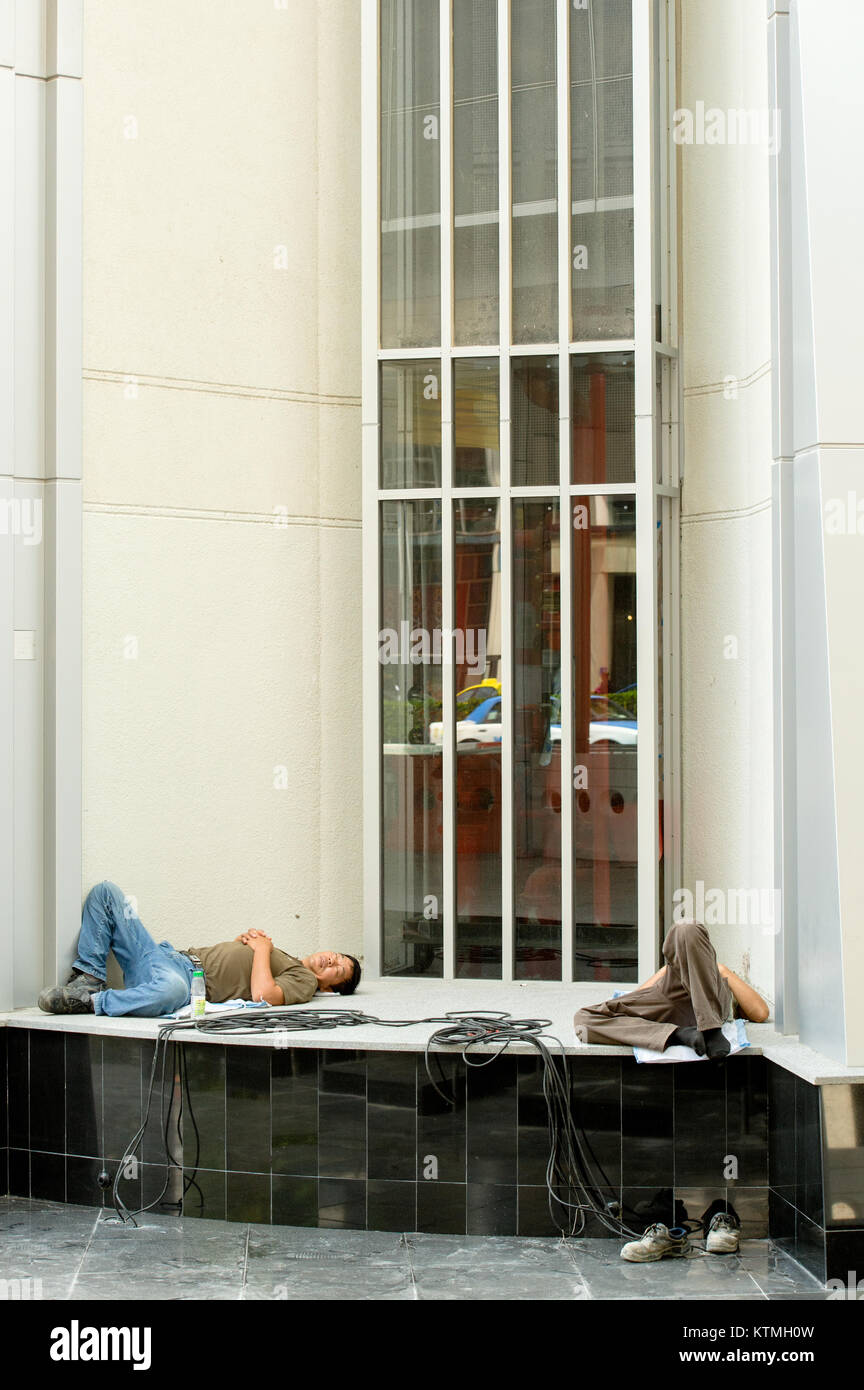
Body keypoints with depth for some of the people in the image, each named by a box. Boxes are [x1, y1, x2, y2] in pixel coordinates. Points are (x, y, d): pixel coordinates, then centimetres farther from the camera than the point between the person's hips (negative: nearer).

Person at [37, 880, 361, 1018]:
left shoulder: (304, 982, 2)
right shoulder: (280, 956, 29)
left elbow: (262, 994, -20)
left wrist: (262, 950, -4)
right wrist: (244, 940, 13)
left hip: (191, 981, -9)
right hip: (170, 955, 9)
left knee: (170, 989, -50)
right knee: (105, 892, 2)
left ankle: (87, 1001, -28)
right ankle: (90, 978, -7)